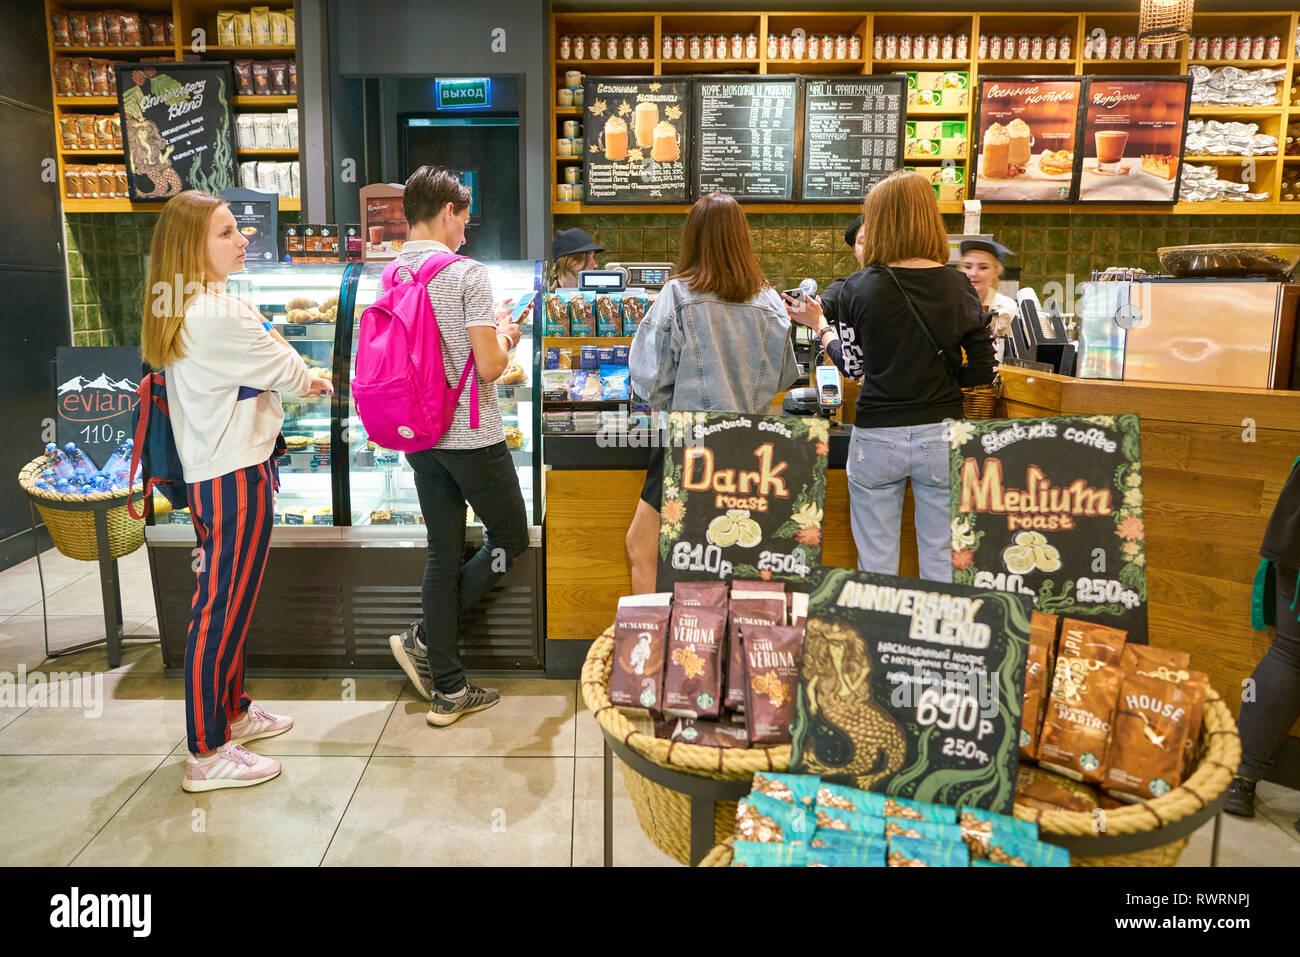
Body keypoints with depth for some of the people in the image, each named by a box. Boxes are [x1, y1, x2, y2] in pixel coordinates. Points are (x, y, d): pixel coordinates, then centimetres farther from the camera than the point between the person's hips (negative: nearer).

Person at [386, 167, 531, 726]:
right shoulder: (467, 273, -14)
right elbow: (490, 367, -18)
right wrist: (505, 336, 5)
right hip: (472, 438, -7)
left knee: (444, 552, 12)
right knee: (510, 540, 13)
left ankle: (448, 690, 18)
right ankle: (422, 639, 9)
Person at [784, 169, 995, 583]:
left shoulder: (859, 288, -8)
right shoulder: (957, 286, -3)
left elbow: (850, 364, 2)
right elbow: (982, 371, -1)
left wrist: (819, 325, 18)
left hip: (877, 438, -1)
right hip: (940, 435, 2)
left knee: (876, 564, 10)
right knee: (941, 562, 13)